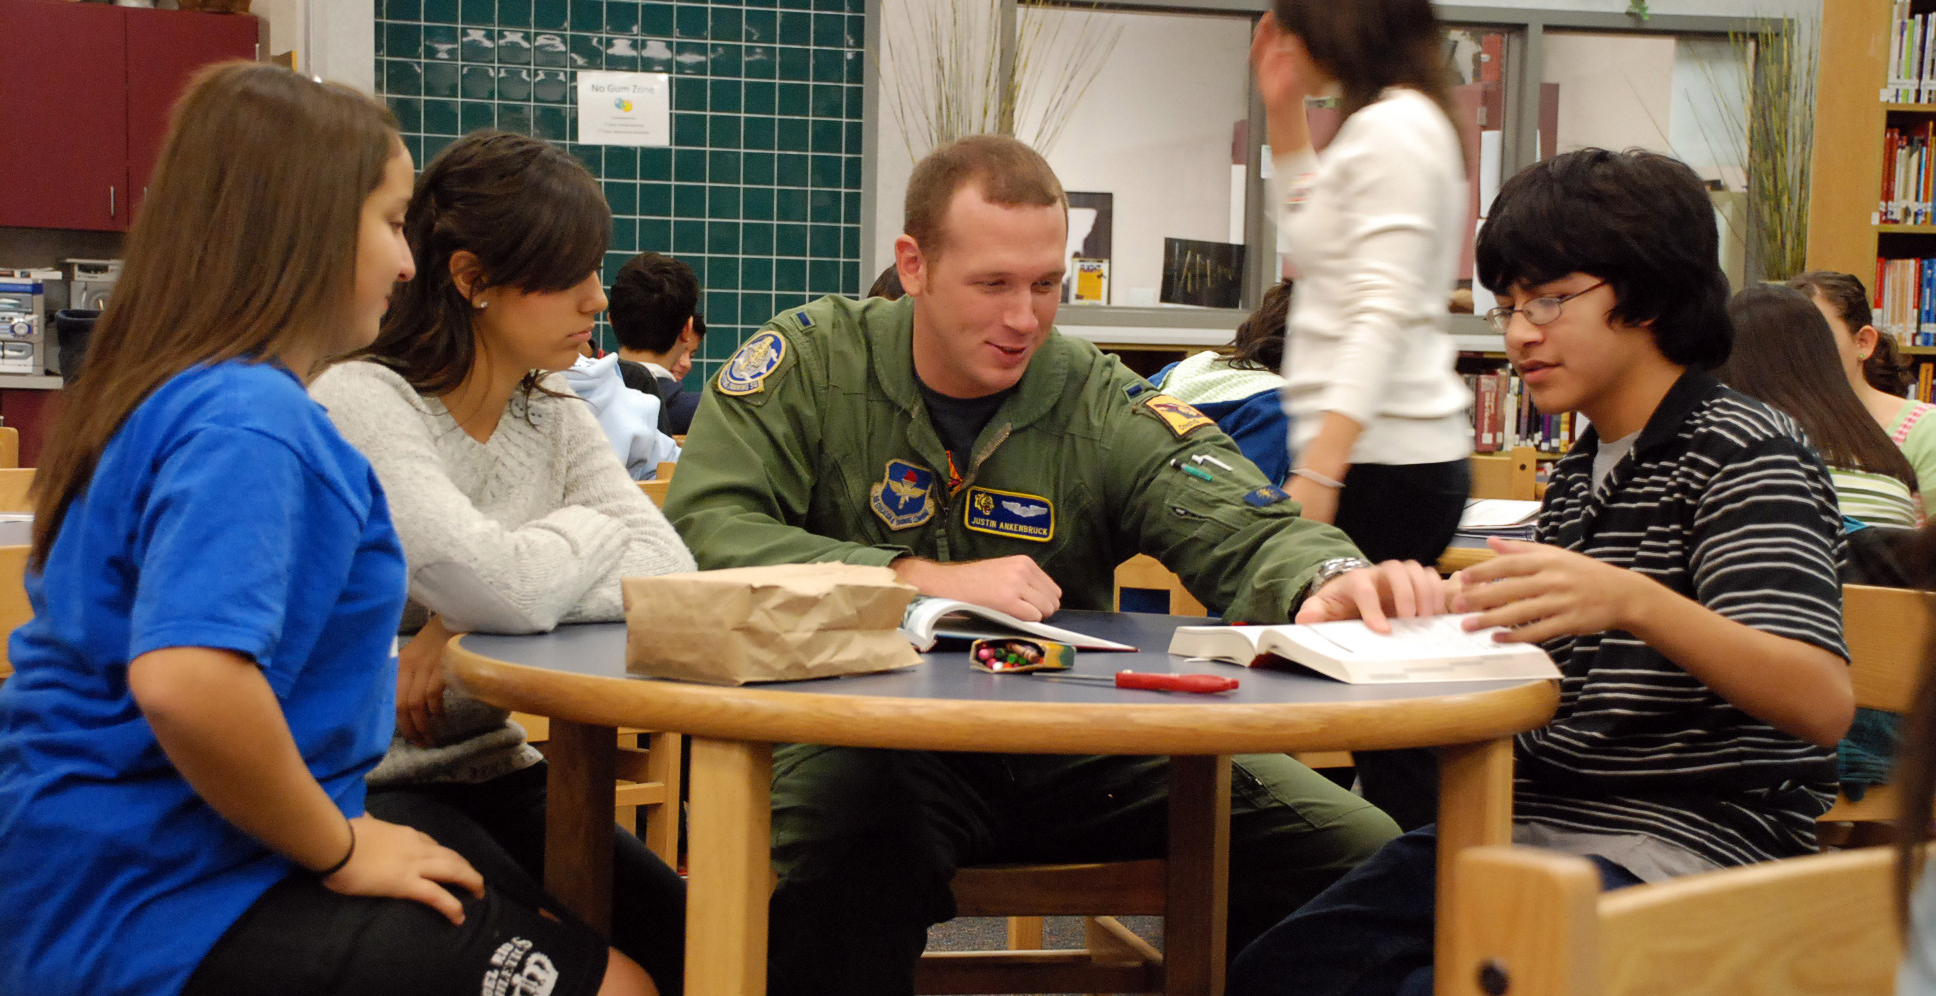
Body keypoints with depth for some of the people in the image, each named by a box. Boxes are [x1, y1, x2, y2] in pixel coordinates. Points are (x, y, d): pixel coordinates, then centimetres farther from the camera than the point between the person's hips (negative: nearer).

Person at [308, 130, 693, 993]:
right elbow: (506, 585, -28)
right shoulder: (360, 404, -15)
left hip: (492, 771, 6)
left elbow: (668, 571, -8)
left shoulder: (554, 419, 8)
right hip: (363, 787, -6)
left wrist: (465, 624, -20)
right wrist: (589, 529, -6)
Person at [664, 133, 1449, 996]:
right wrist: (921, 580, -20)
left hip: (1074, 747, 3)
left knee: (1365, 859, -12)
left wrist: (1328, 579, -35)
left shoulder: (1106, 408, 4)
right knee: (833, 868, -40)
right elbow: (701, 530, -11)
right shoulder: (813, 363, 1)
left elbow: (1249, 533, -9)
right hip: (867, 737, -3)